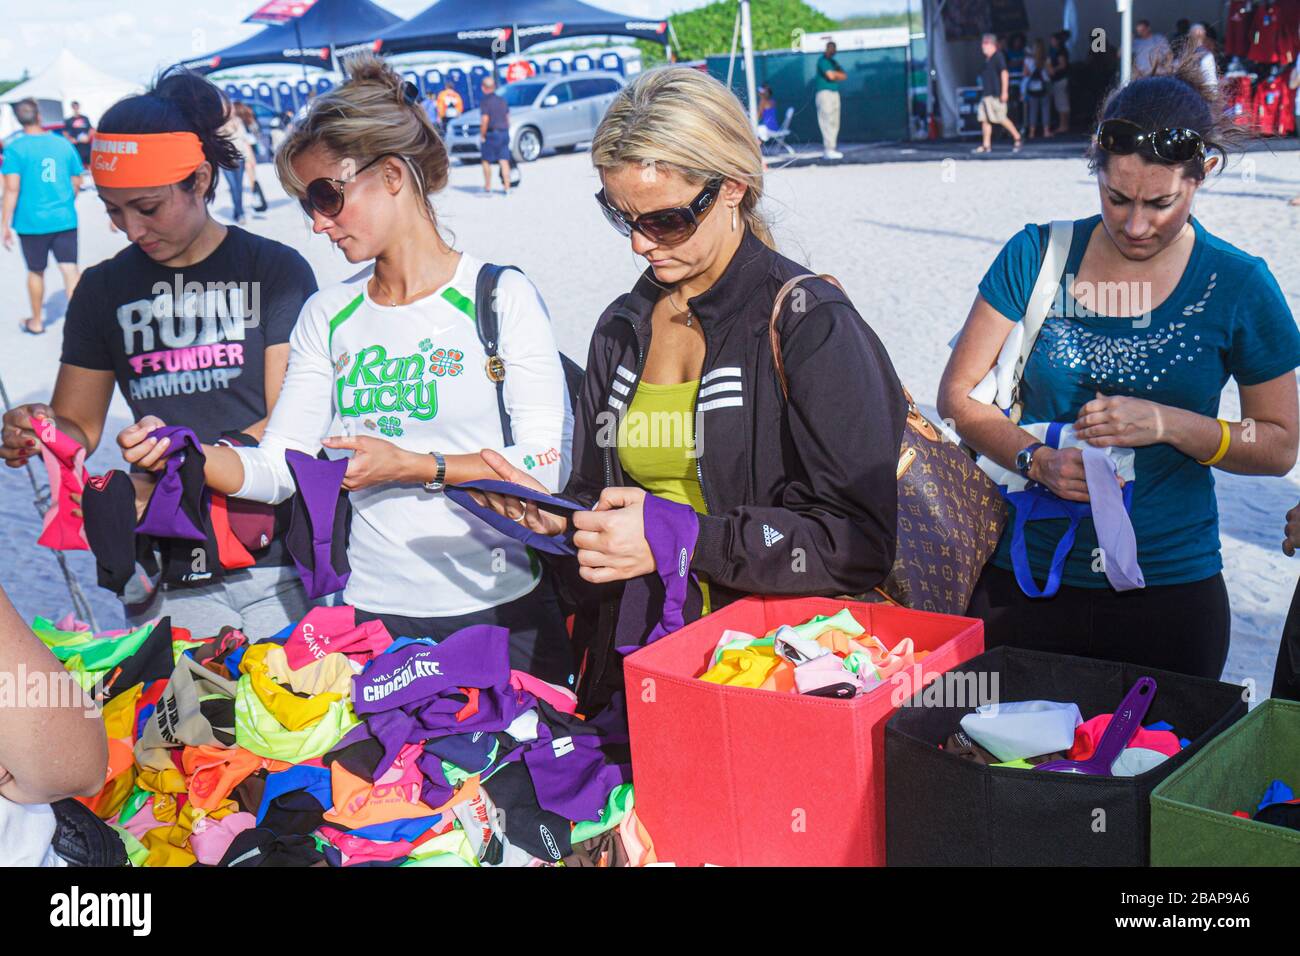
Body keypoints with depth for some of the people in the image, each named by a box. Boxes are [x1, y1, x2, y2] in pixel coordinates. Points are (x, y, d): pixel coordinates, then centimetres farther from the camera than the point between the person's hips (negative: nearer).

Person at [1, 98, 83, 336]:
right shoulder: (63, 144, 2)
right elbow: (76, 184, 9)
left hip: (32, 222, -2)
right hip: (65, 219, 2)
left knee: (36, 272, 14)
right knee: (70, 269, 0)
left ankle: (36, 322, 29)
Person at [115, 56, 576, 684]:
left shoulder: (502, 296, -6)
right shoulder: (327, 316, 8)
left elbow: (549, 463, -12)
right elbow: (275, 468, 1)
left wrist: (412, 466, -18)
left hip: (502, 613, -3)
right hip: (373, 614, 3)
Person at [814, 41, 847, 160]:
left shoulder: (833, 61, 20)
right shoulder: (822, 60, -6)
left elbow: (844, 76, 13)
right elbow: (831, 75, -16)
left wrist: (835, 74, -4)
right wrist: (838, 74, 5)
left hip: (834, 93, 9)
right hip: (824, 92, -9)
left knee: (834, 123, 6)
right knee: (828, 122, -14)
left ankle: (829, 150, 8)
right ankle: (829, 150, -18)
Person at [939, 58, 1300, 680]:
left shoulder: (1238, 285, -3)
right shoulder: (1037, 256, -1)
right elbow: (957, 395, -1)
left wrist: (1168, 424, -15)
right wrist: (1036, 460, -17)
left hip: (1169, 589, 0)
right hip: (1026, 580, 1)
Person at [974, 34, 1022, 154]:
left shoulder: (998, 57, -9)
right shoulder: (987, 58, 15)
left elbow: (1004, 74, -14)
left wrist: (1004, 92, -19)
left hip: (996, 94, -9)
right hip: (987, 94, 9)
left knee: (1001, 118, -5)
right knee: (985, 119, 2)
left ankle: (1017, 137, 11)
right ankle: (986, 145, 3)